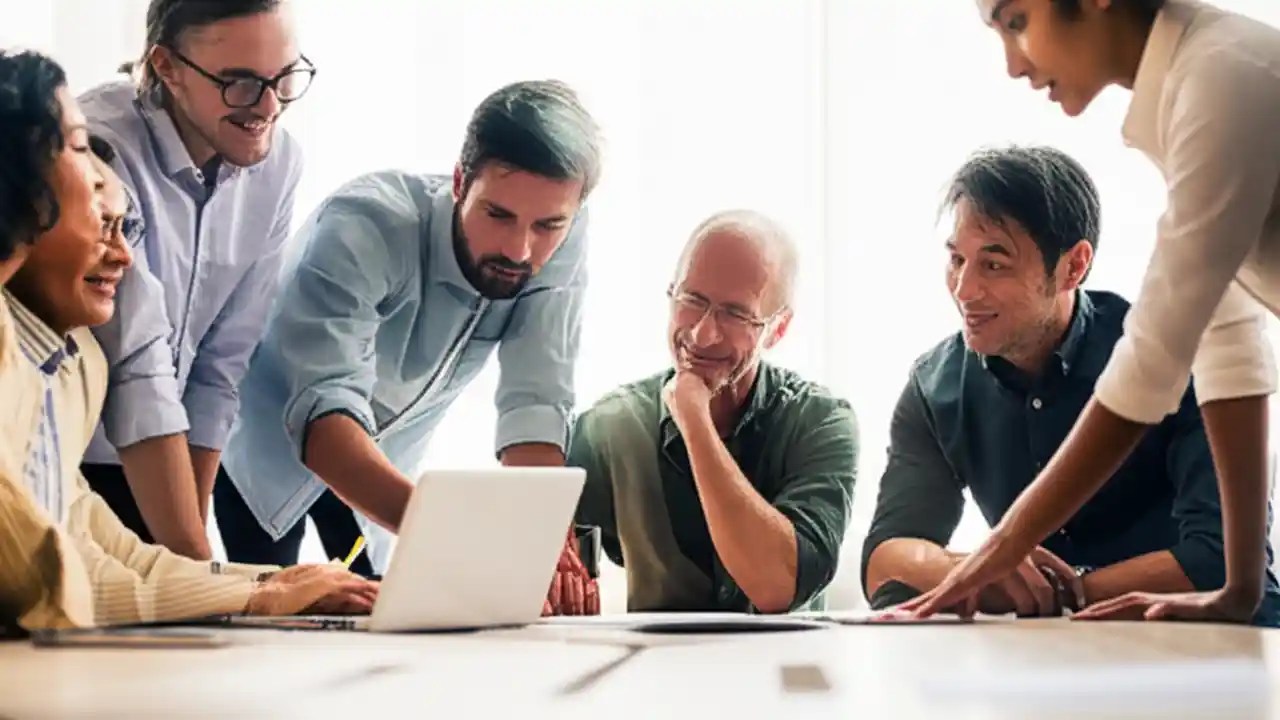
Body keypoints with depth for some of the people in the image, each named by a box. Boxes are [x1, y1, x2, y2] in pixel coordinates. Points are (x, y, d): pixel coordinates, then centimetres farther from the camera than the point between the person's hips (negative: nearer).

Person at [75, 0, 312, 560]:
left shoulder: (278, 162, -6)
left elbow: (223, 362, -2)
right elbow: (138, 368, -28)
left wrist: (192, 539, -2)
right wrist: (195, 561, -29)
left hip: (147, 467, 5)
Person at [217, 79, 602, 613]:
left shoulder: (559, 246, -23)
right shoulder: (363, 227, -37)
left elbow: (535, 404, -25)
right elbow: (324, 412, -47)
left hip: (385, 450, 4)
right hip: (268, 432, -4)